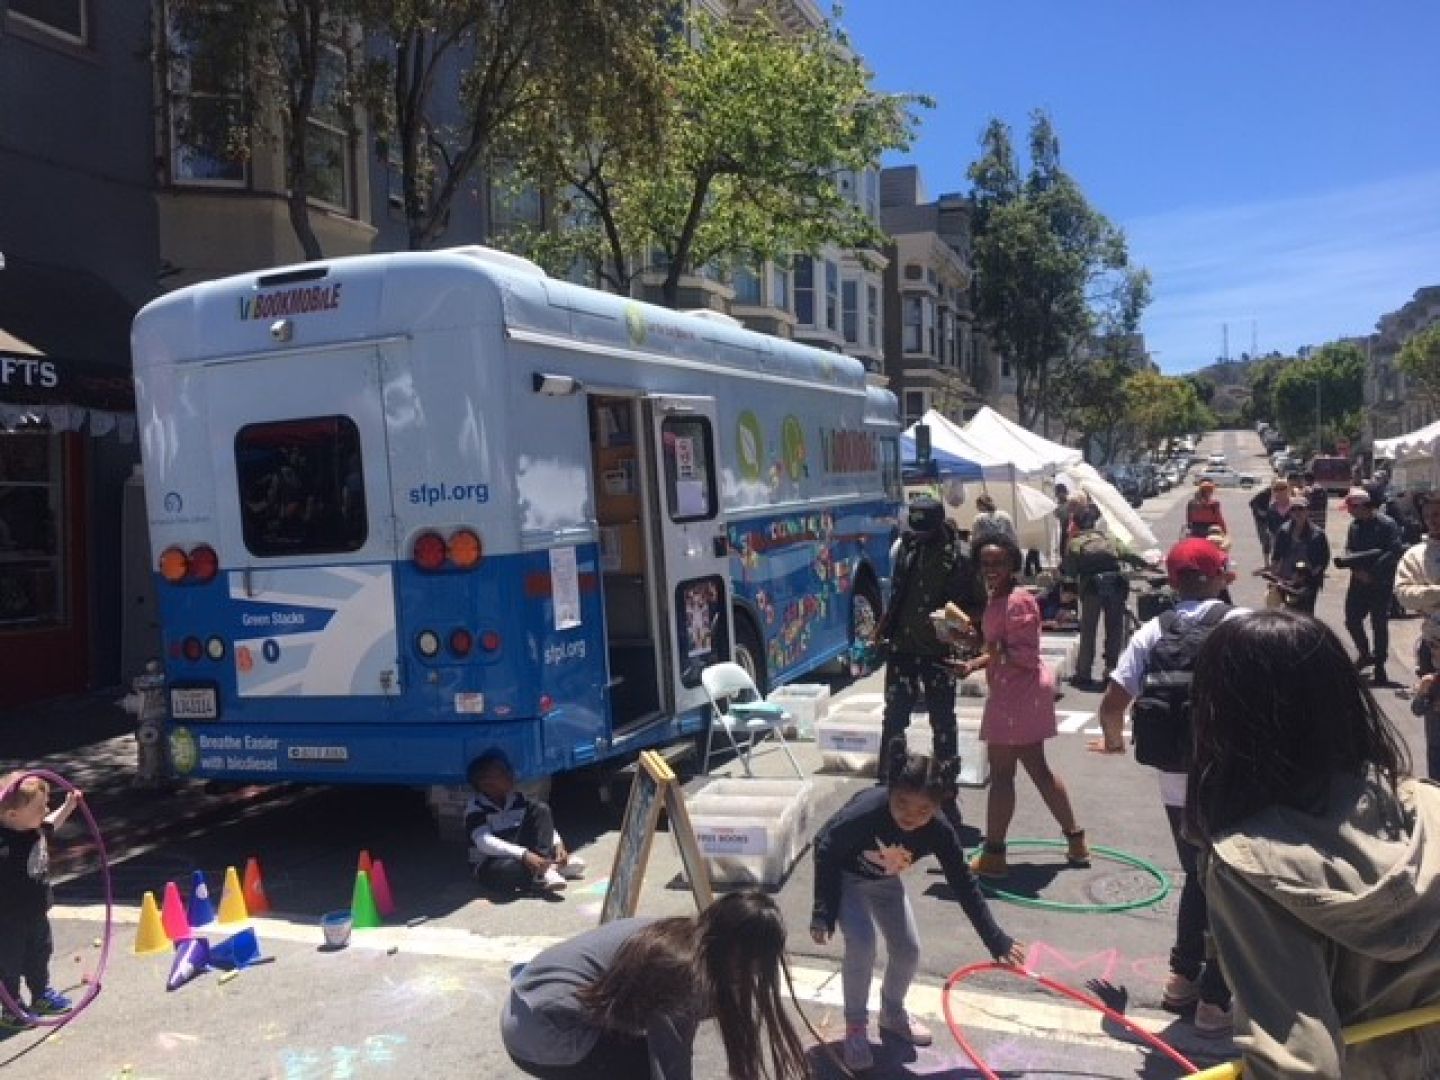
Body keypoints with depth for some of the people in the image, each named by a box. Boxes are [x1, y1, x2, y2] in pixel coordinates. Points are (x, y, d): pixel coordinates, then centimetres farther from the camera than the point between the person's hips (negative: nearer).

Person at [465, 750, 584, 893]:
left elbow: (545, 823, 3)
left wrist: (557, 844, -18)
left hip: (523, 856, 6)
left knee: (540, 809, -9)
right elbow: (485, 843, -28)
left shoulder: (518, 798, 4)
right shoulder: (476, 808, -14)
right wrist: (524, 855, -39)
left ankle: (543, 864, -23)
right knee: (504, 869, -43)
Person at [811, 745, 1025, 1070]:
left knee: (908, 949, 1)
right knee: (861, 942, -21)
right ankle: (855, 1026, 1)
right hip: (844, 875, -4)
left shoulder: (939, 832, -30)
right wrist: (822, 914, -25)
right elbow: (826, 851, -25)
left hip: (885, 879, 4)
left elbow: (965, 887, -17)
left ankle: (892, 1013, 31)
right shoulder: (864, 812, -42)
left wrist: (997, 941, -14)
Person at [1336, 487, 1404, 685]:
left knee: (1379, 625, 1)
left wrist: (1373, 573, -21)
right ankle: (1365, 654, 32)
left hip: (1381, 584, -6)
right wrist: (1358, 570, -10)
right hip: (1358, 583, 6)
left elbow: (1393, 553, -18)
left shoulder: (1387, 525, -11)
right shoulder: (1354, 526, 9)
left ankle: (1380, 668, 11)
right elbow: (1349, 551, 8)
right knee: (1352, 620, 9)